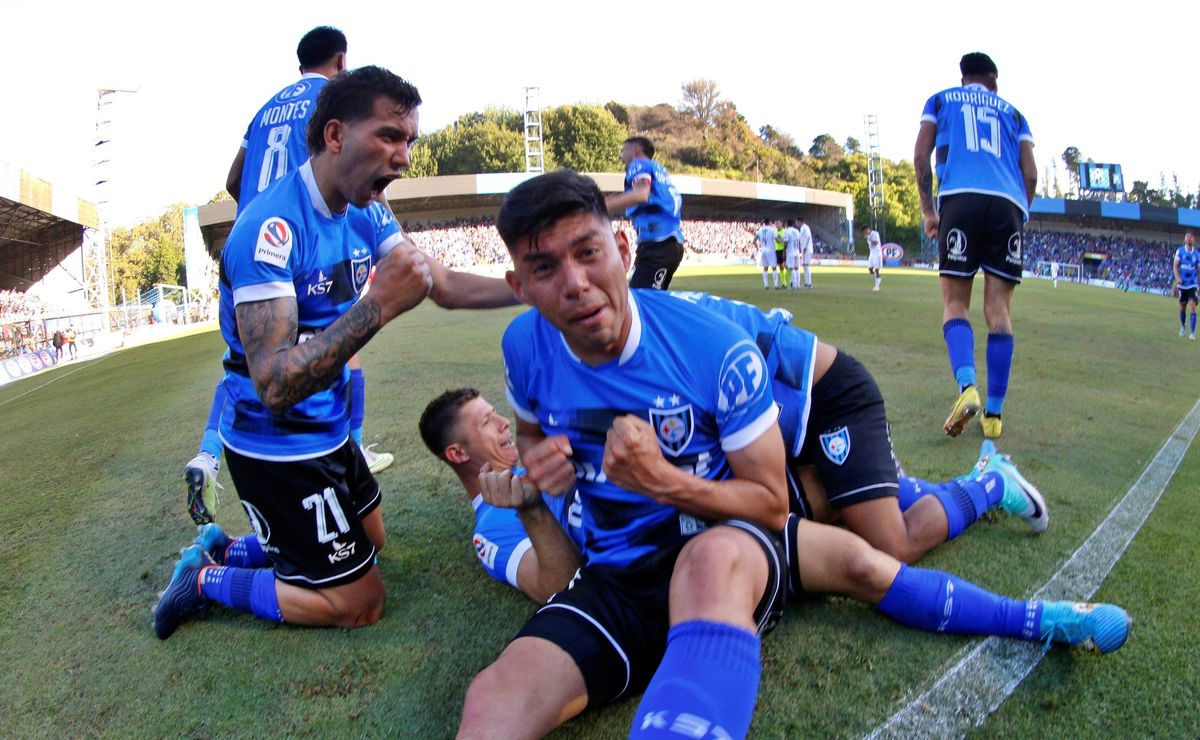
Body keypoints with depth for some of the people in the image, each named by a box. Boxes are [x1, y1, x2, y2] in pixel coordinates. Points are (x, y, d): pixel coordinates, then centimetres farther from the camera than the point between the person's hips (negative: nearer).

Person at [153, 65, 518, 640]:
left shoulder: (366, 215, -1)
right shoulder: (273, 228, -28)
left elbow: (446, 287, -1)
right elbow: (274, 384, -35)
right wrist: (378, 306, -44)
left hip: (328, 429, 9)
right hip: (277, 446, -9)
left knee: (372, 540, 25)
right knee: (361, 602, 0)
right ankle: (208, 580, 13)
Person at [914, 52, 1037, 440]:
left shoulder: (941, 100, 22)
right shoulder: (1013, 112, 27)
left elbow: (921, 156, 10)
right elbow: (1030, 174, 16)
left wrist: (929, 211, 12)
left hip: (960, 199, -2)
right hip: (1008, 204, 2)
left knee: (955, 303, 3)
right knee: (999, 310, 3)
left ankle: (967, 387, -23)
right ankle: (994, 414, 2)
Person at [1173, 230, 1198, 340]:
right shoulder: (1180, 251, -2)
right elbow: (1175, 266, -7)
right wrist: (1177, 278, -23)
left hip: (1192, 284, -1)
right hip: (1182, 284, 1)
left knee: (1193, 307, -13)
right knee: (1182, 307, 10)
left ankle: (1192, 332, -13)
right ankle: (1182, 327, 34)